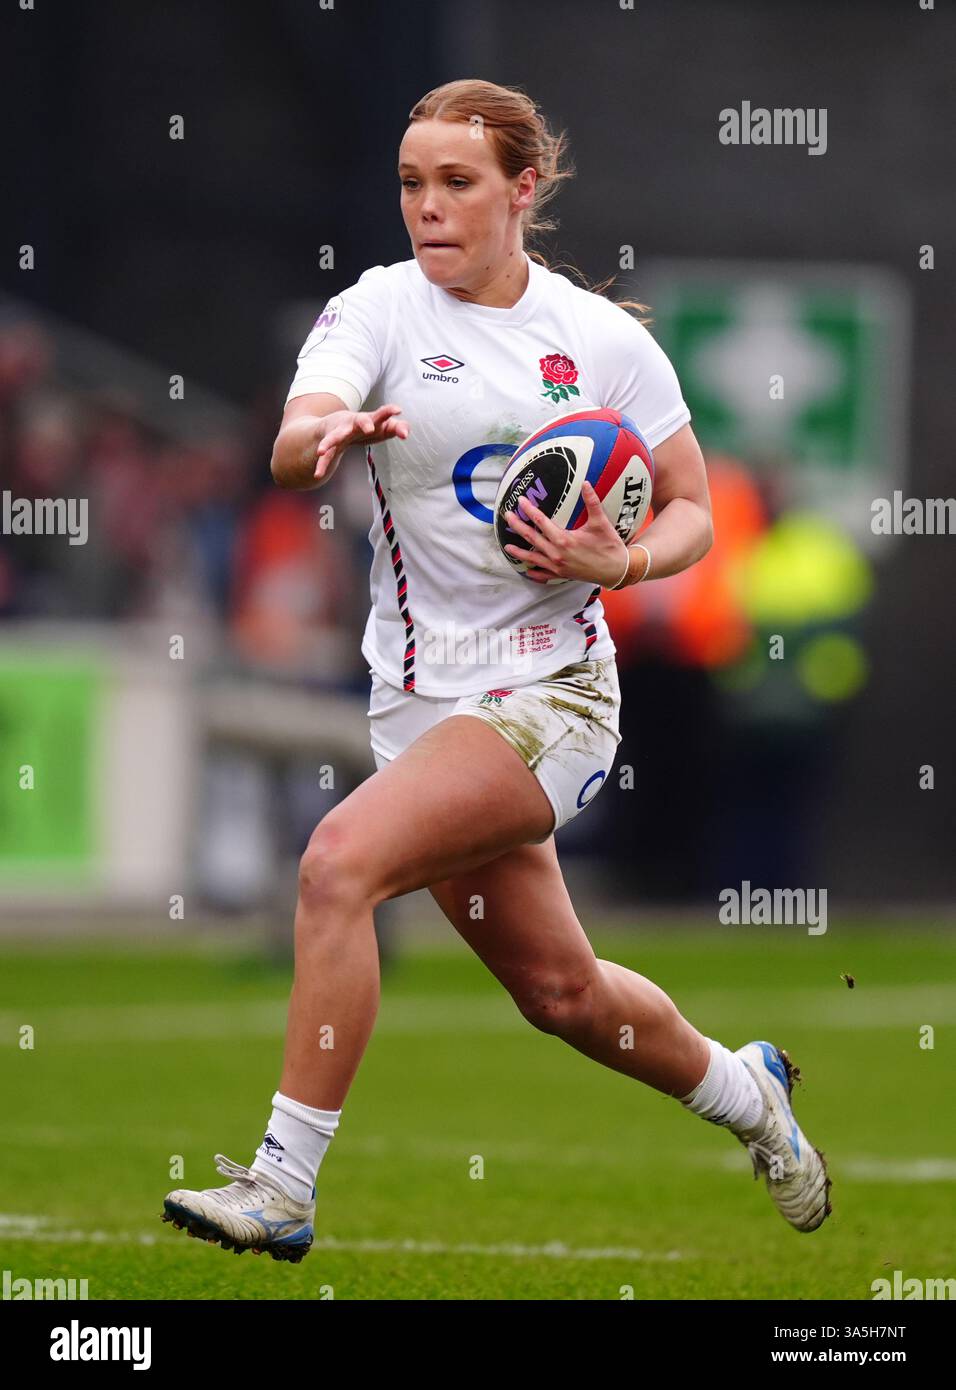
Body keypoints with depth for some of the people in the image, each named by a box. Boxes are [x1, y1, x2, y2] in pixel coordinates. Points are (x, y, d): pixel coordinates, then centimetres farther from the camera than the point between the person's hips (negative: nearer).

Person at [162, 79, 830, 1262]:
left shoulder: (603, 339, -1)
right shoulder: (377, 310, -2)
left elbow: (691, 509, 8)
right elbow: (290, 448, -20)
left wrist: (620, 562, -13)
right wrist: (326, 434, -44)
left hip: (554, 688, -3)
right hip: (421, 701, 3)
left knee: (342, 860, -26)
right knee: (559, 991, 15)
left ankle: (283, 1184, -22)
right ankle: (746, 1094, 45)